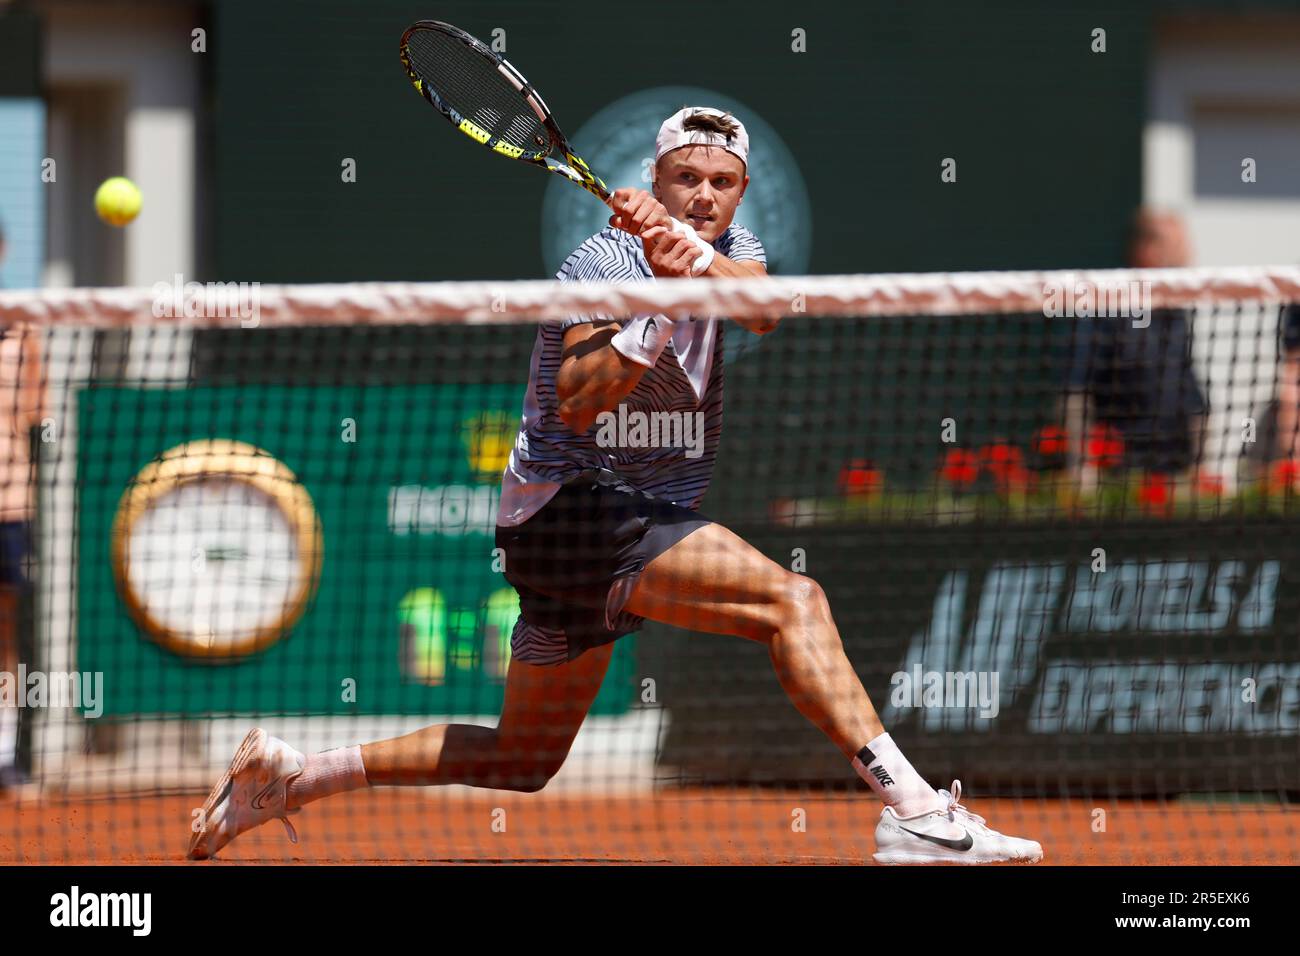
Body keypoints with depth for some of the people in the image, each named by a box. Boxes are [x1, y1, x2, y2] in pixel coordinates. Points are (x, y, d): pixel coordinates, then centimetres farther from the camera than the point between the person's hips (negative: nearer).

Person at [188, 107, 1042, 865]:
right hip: (572, 511, -9)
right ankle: (914, 812, -36)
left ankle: (291, 776, 23)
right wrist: (664, 303, -34)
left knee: (523, 762, 16)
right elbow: (575, 402, -25)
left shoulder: (733, 251, 9)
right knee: (793, 599, -26)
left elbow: (766, 307, -16)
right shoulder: (607, 260, -11)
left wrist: (691, 251, -35)